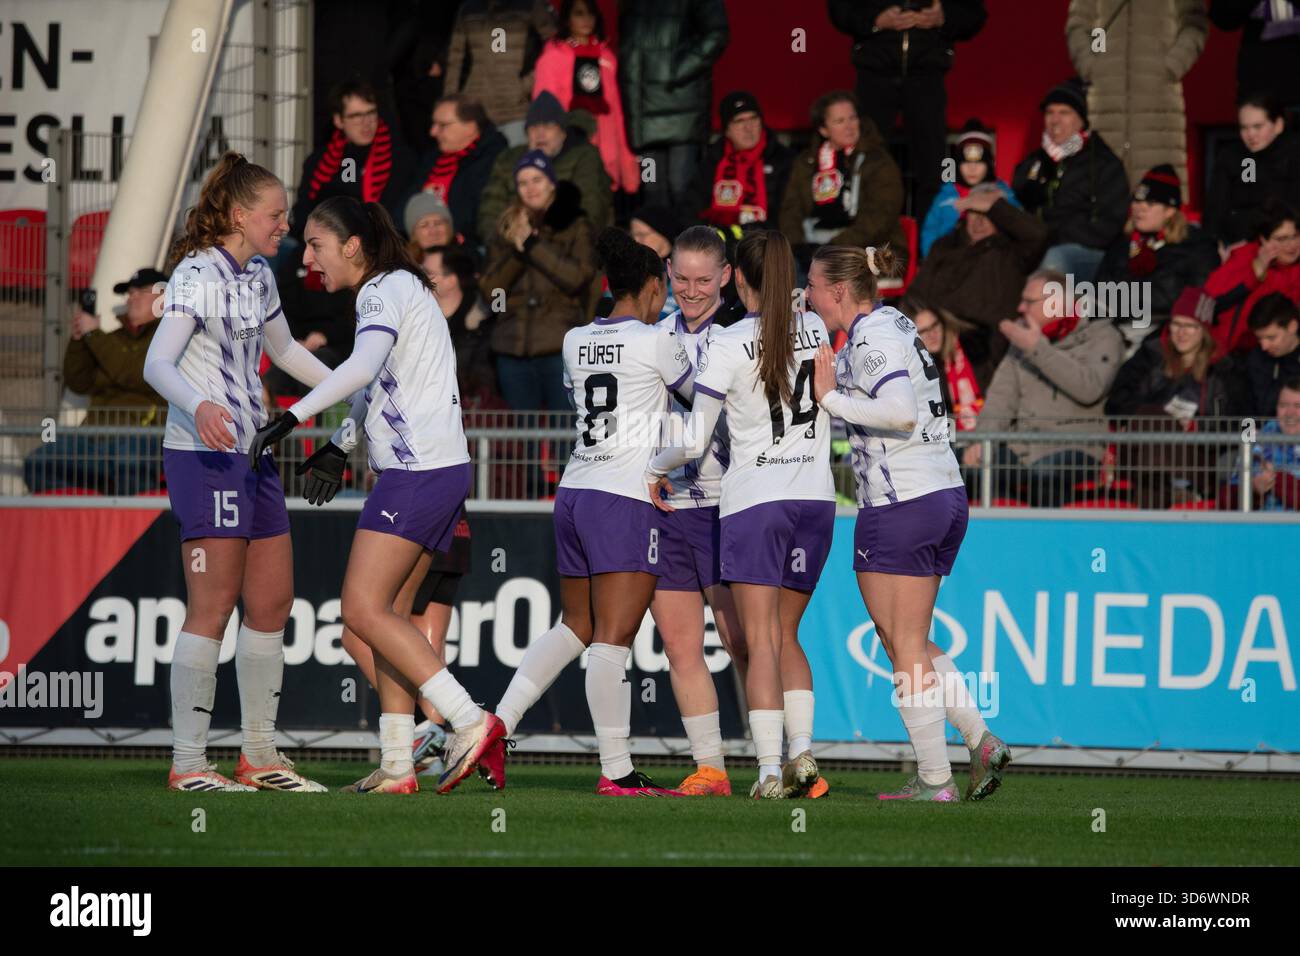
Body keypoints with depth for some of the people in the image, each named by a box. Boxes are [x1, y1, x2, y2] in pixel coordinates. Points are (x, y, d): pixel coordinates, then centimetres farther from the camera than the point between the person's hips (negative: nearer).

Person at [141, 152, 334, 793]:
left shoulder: (258, 276, 14)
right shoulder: (197, 276, -13)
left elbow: (282, 348, 33)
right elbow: (157, 363, -23)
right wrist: (199, 406, -42)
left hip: (252, 455, 9)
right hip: (204, 455, -9)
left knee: (272, 601, 9)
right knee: (212, 607, -10)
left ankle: (259, 754, 17)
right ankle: (188, 764, -6)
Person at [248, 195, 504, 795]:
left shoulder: (385, 289, -9)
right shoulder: (396, 288, 21)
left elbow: (364, 366, -28)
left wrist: (292, 418, -31)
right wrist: (340, 446, 36)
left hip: (418, 470, -10)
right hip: (442, 469, 10)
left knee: (364, 611, -12)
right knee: (381, 612, 8)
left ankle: (470, 723, -16)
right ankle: (397, 767, 5)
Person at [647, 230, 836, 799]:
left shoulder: (727, 345, -9)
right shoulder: (815, 330, 4)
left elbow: (693, 443, -8)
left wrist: (656, 469, 12)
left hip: (752, 501, -4)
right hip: (816, 498, 4)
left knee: (762, 642, -3)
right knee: (786, 636, 15)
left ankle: (769, 772, -10)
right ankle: (802, 751, -1)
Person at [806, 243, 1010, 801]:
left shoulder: (871, 338, -13)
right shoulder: (893, 324, 15)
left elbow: (900, 410, -27)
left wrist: (830, 398, -19)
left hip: (899, 504, -10)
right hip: (945, 496, 10)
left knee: (904, 646, -2)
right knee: (913, 642, 17)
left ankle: (935, 780, -2)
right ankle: (981, 742, 8)